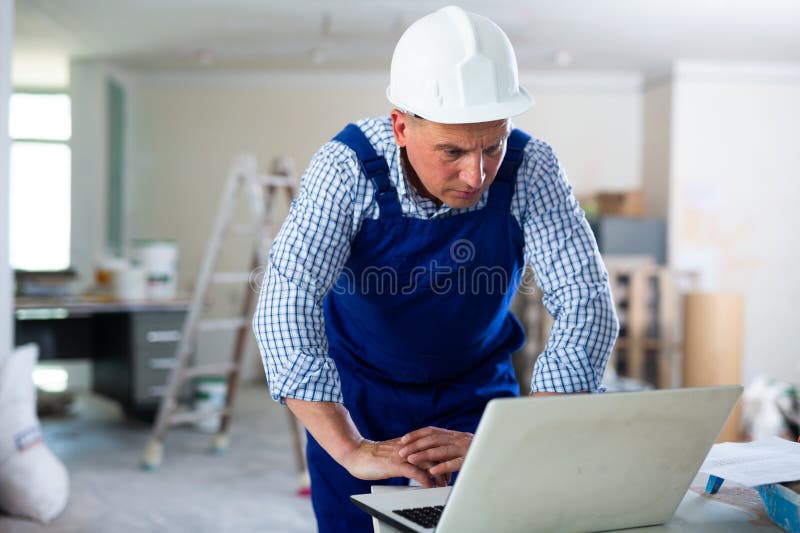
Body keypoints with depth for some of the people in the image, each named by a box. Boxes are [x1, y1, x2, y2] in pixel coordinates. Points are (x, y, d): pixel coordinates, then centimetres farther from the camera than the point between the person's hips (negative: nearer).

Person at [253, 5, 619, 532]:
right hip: (357, 392, 0)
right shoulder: (349, 168, -27)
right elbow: (286, 306, -34)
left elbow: (587, 304, -27)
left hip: (476, 387, 1)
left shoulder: (531, 170, -23)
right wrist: (351, 450, -43)